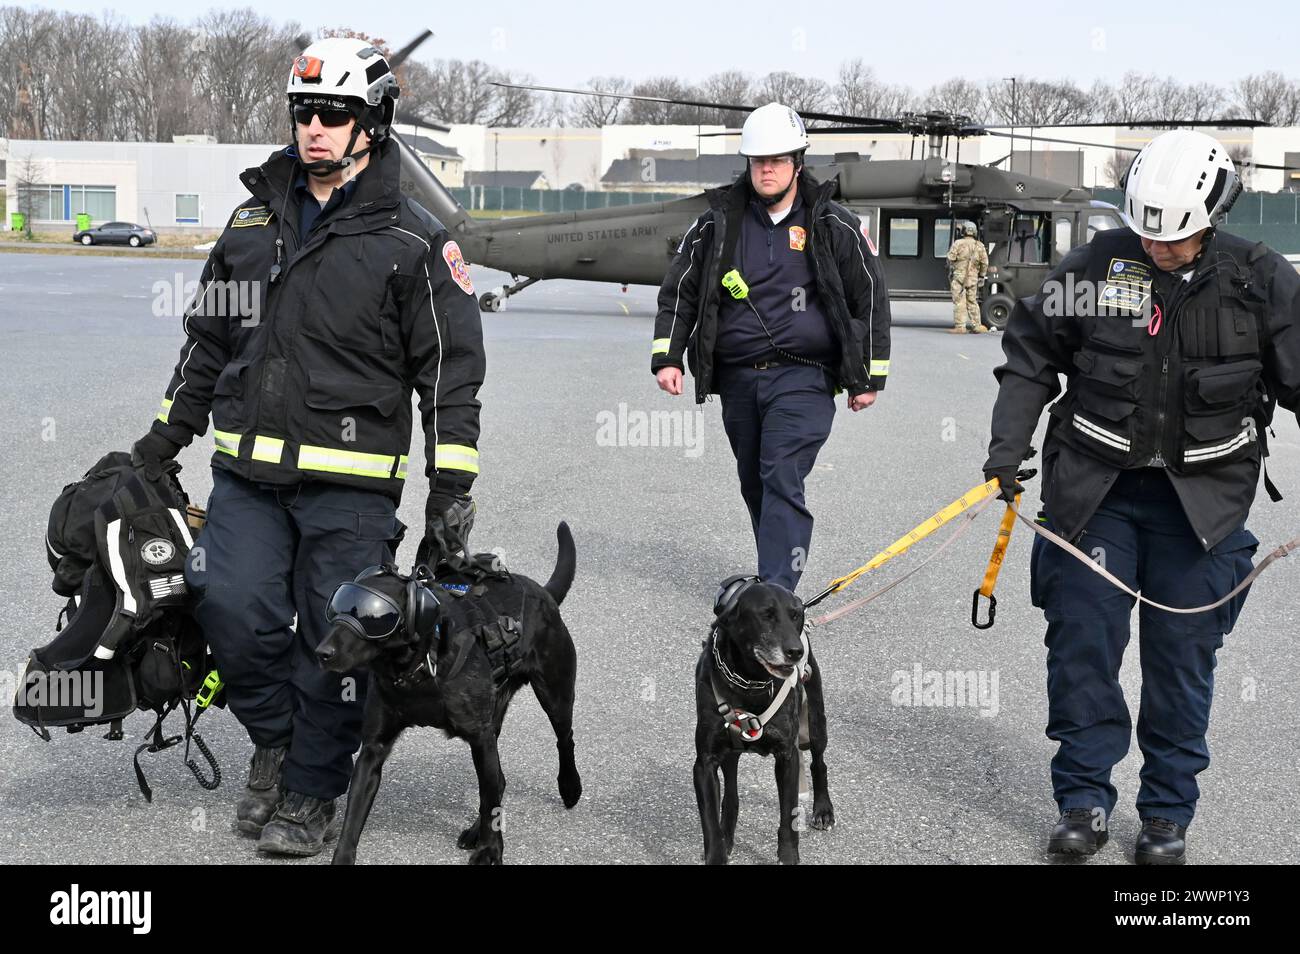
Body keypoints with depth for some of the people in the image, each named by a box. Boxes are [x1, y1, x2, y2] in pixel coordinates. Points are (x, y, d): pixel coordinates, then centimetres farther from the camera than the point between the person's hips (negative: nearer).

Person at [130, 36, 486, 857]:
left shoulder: (412, 241, -2)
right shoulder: (253, 220, 12)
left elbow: (452, 371, -3)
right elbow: (208, 338, 22)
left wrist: (451, 490, -7)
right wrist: (166, 436, 19)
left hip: (351, 483, -4)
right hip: (248, 471, 4)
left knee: (334, 641, 1)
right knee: (233, 609, -9)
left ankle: (311, 793, 19)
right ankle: (275, 740, 18)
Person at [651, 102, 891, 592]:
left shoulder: (834, 226, 1)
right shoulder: (718, 224, 6)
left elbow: (871, 298, 6)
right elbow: (679, 291, 11)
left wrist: (870, 377, 5)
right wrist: (666, 357, 0)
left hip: (803, 376, -4)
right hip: (738, 379, 4)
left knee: (781, 478, -16)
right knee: (754, 484, 11)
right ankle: (780, 574, 28)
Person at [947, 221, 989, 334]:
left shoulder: (958, 244, -5)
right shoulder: (980, 246, 6)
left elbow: (950, 259, -7)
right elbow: (985, 263, 6)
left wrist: (951, 271, 9)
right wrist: (982, 276, 14)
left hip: (959, 276, -4)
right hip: (973, 278, 4)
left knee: (959, 302, -4)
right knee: (972, 302, 13)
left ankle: (960, 326, -7)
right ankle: (976, 326, 12)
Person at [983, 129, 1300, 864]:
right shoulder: (1097, 266, -6)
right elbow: (1031, 357, 5)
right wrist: (1009, 444, -4)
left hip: (1204, 499, 0)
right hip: (1096, 485, 1)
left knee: (1182, 654, 5)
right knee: (1083, 638, 2)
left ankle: (1168, 815, 19)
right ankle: (1085, 797, 16)